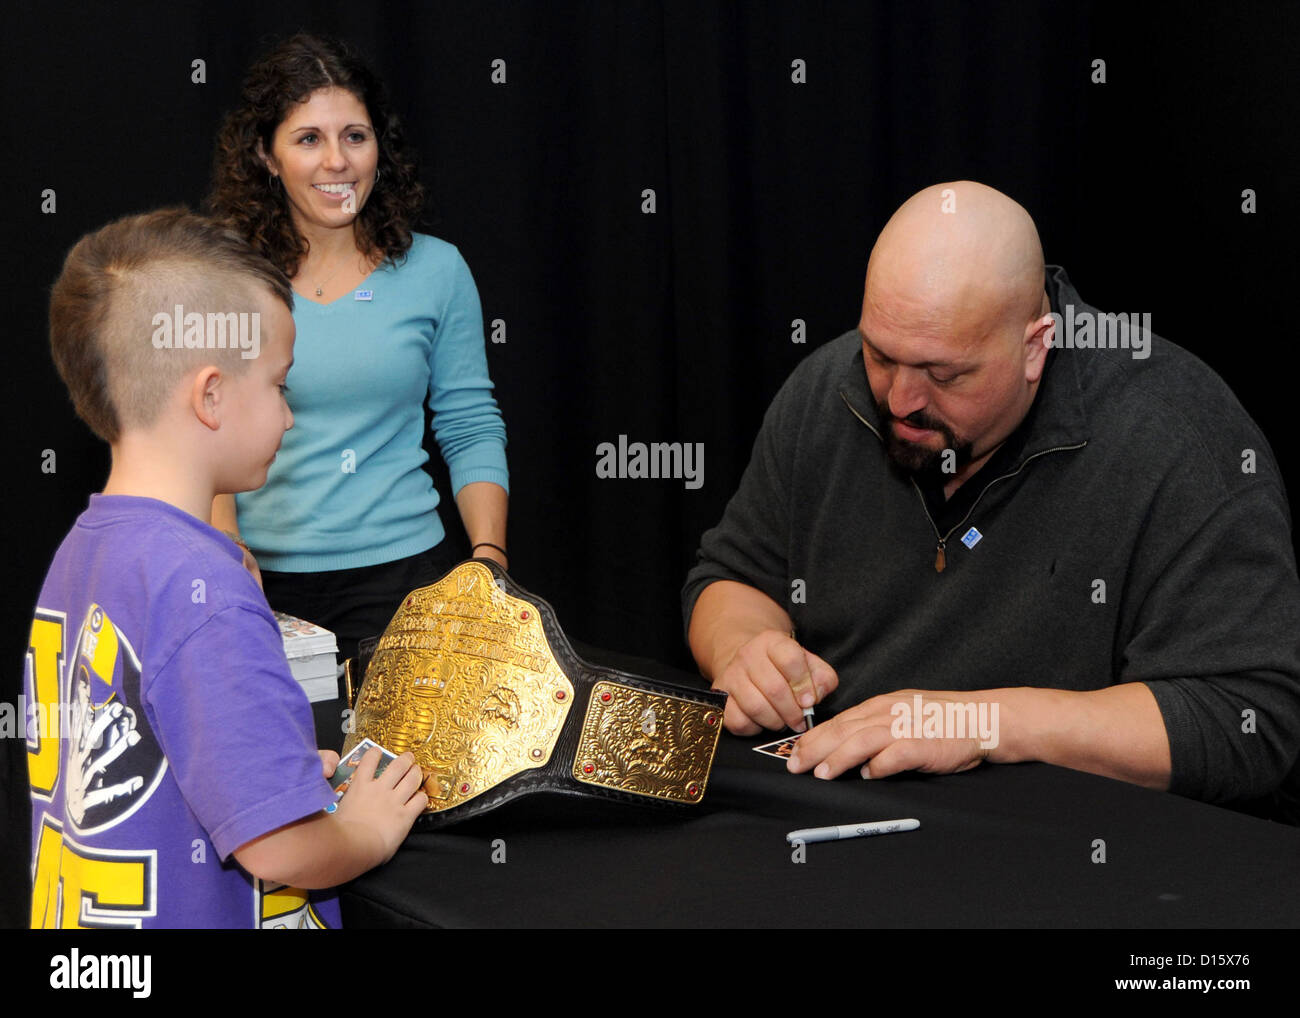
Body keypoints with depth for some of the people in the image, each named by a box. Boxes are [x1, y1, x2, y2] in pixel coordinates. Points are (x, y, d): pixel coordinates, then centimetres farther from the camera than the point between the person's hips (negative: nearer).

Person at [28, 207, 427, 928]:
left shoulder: (77, 550, 3)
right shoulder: (205, 594, -24)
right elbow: (280, 848, -25)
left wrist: (271, 772, 11)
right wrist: (366, 832, -6)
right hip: (198, 916, -8)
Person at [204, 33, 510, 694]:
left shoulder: (435, 270, 3)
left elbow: (471, 429, 6)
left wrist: (488, 557, -5)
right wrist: (225, 552, -15)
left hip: (398, 572, 1)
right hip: (259, 577, 0)